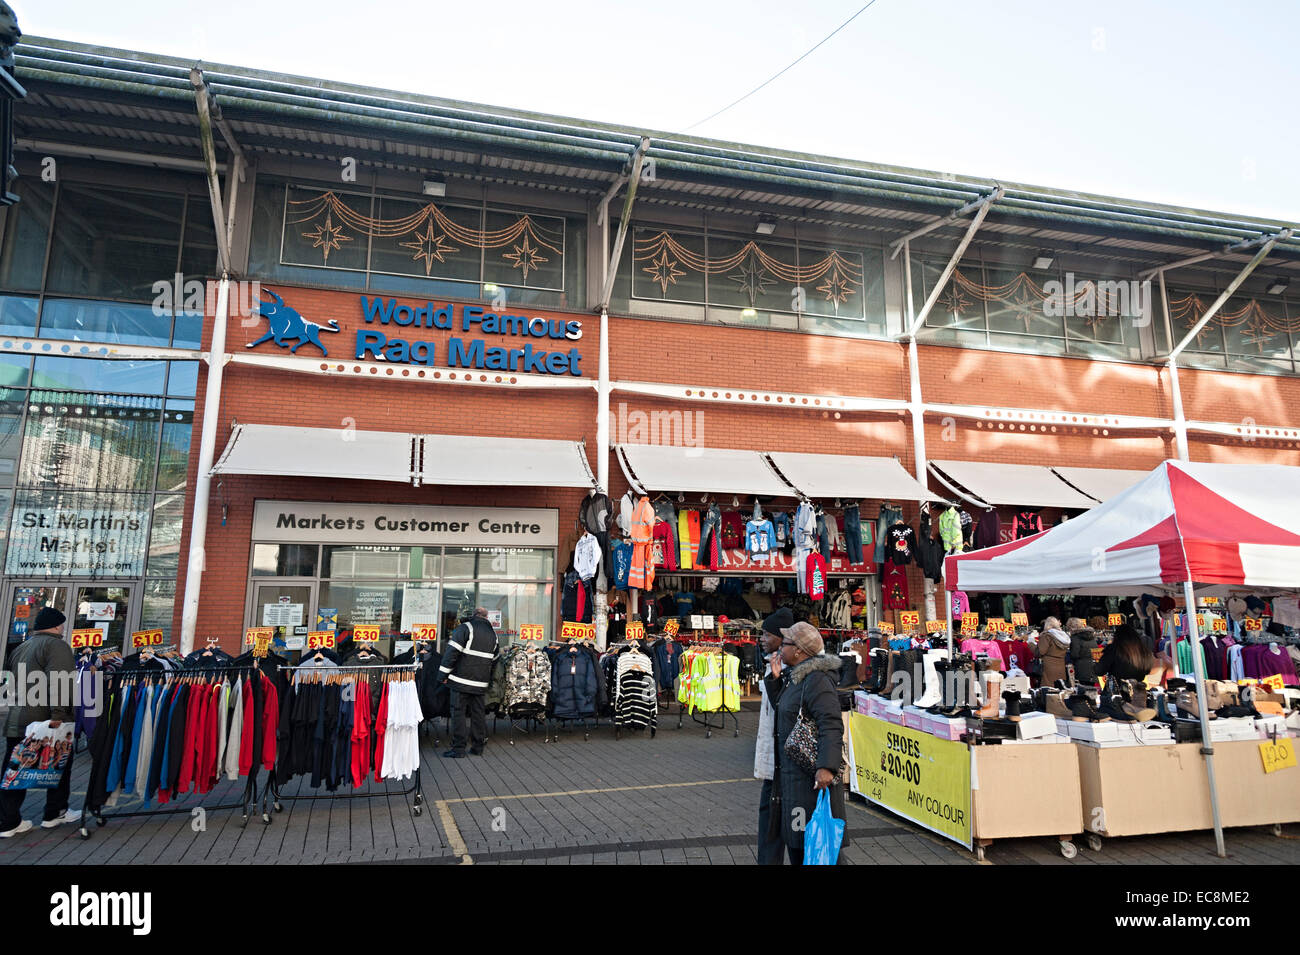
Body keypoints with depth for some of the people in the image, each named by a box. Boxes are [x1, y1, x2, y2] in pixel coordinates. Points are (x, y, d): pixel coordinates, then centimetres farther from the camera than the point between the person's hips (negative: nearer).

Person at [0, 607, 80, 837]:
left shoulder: (20, 649, 19)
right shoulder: (56, 645, -10)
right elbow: (58, 682, -22)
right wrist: (58, 714, -24)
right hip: (46, 721, -8)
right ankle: (55, 814, 18)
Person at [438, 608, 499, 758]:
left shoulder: (465, 628, -6)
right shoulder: (493, 633, 13)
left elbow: (452, 651, -13)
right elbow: (494, 657, 21)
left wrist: (444, 674, -8)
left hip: (462, 679, -5)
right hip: (481, 682, 5)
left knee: (458, 712, 0)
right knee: (478, 713, 13)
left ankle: (458, 748, 0)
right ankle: (478, 746, 18)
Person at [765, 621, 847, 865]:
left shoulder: (816, 680, -20)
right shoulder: (794, 677, 11)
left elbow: (831, 727, -26)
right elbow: (781, 709, 19)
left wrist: (826, 767, -33)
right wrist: (775, 677, 7)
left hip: (811, 774, -10)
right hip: (792, 772, 10)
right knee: (794, 836, 20)